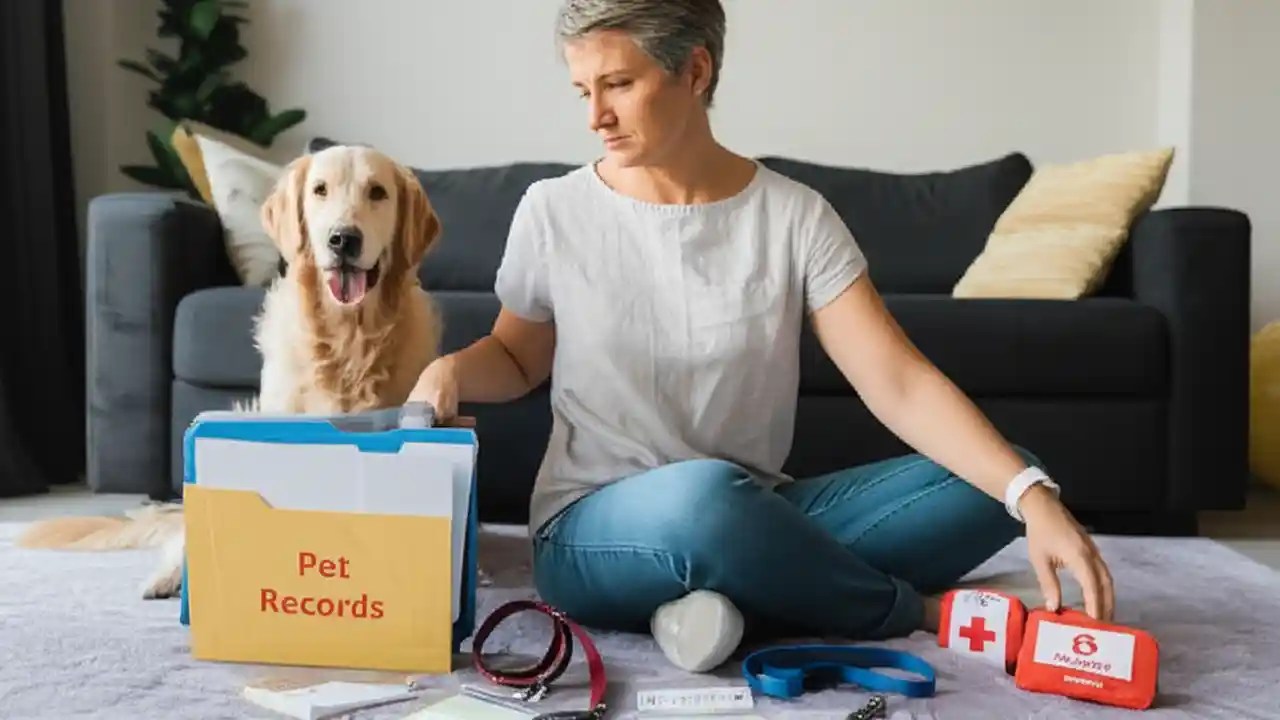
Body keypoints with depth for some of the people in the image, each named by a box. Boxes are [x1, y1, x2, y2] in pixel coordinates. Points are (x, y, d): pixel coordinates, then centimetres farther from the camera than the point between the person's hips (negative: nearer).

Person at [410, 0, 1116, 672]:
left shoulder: (794, 215, -4)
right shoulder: (553, 212, -4)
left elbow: (898, 382, -10)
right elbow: (516, 358, 13)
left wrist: (1032, 494, -23)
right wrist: (453, 368, -11)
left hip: (754, 522, 3)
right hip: (592, 533, -2)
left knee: (994, 486, -13)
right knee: (702, 495, -39)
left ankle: (731, 600, -16)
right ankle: (914, 613, -11)